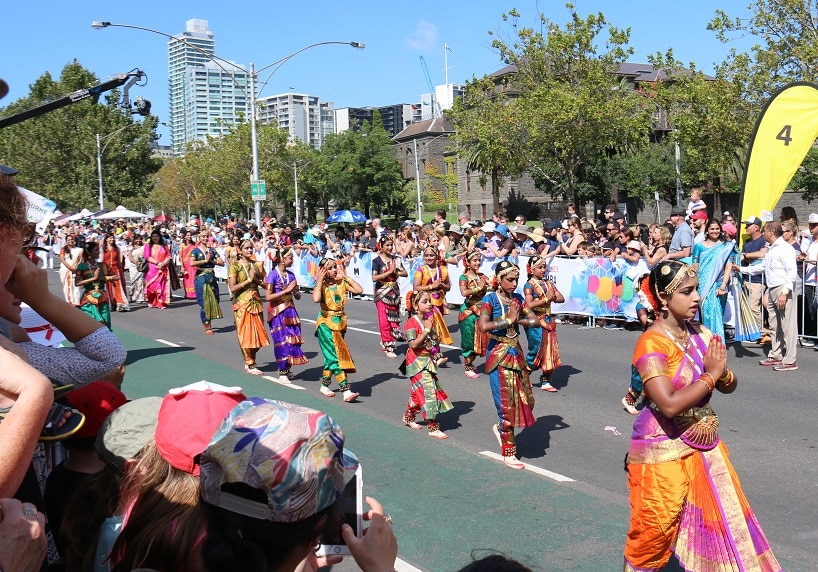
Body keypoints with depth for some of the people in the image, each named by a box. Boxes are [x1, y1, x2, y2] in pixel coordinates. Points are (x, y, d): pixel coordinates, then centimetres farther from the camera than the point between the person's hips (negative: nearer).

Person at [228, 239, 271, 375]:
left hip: (256, 302, 5)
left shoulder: (257, 264, 8)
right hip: (242, 303, -5)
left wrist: (256, 280, -12)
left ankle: (250, 361, 26)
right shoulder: (235, 266, -5)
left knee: (258, 333, 7)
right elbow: (232, 288, -14)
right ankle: (250, 365, 12)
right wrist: (249, 280, -15)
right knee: (245, 334, 1)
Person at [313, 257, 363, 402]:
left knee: (332, 357, 12)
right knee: (337, 355, -12)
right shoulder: (322, 285, -9)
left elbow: (359, 290, -7)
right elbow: (316, 299, -30)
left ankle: (324, 385, 27)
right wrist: (319, 280, -24)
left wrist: (346, 277, -4)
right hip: (326, 324, -5)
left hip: (340, 322, 5)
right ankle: (346, 391, -16)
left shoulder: (342, 283, 4)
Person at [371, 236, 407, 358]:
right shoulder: (377, 260, -7)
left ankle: (385, 343, 19)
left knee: (394, 318, 6)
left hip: (394, 292, 5)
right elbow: (374, 278, -16)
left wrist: (395, 272, -15)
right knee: (384, 320, -5)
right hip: (382, 292, -5)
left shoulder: (396, 259, 7)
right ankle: (388, 348, 1)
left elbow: (405, 273, 4)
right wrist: (389, 272, -17)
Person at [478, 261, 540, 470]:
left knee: (525, 399, 9)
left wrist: (517, 320, -14)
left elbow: (535, 321, 2)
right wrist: (508, 320, -20)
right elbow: (483, 326, -28)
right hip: (499, 355, -6)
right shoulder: (490, 299, -12)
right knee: (506, 403, -1)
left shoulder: (517, 299, 7)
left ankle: (500, 427, 36)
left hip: (516, 353, 6)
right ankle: (508, 453, 11)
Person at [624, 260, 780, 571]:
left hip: (703, 443, 7)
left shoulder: (701, 334, 2)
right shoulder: (652, 344, -19)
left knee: (726, 516, 11)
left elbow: (729, 386, 6)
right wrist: (711, 374, -20)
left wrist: (722, 372, -16)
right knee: (655, 529, 6)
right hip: (664, 449, -6)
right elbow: (670, 404, -28)